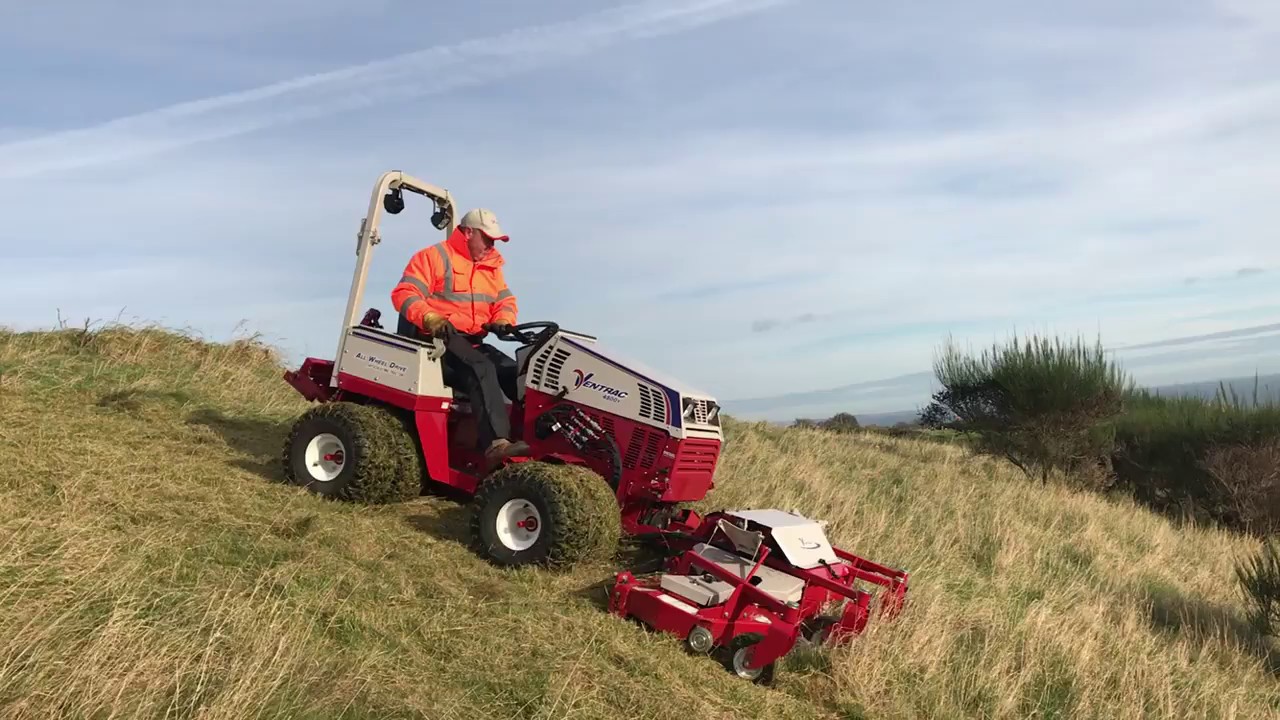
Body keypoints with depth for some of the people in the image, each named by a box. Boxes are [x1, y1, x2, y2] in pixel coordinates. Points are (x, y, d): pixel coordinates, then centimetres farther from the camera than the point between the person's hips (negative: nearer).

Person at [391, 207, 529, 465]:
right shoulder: (434, 257, -3)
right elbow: (405, 294, -13)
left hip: (473, 342, 8)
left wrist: (503, 321, -9)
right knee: (481, 368, -33)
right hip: (440, 338, -8)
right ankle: (496, 443, -46)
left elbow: (505, 301, 16)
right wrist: (430, 319, -30)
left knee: (516, 374, -11)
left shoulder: (490, 266, 19)